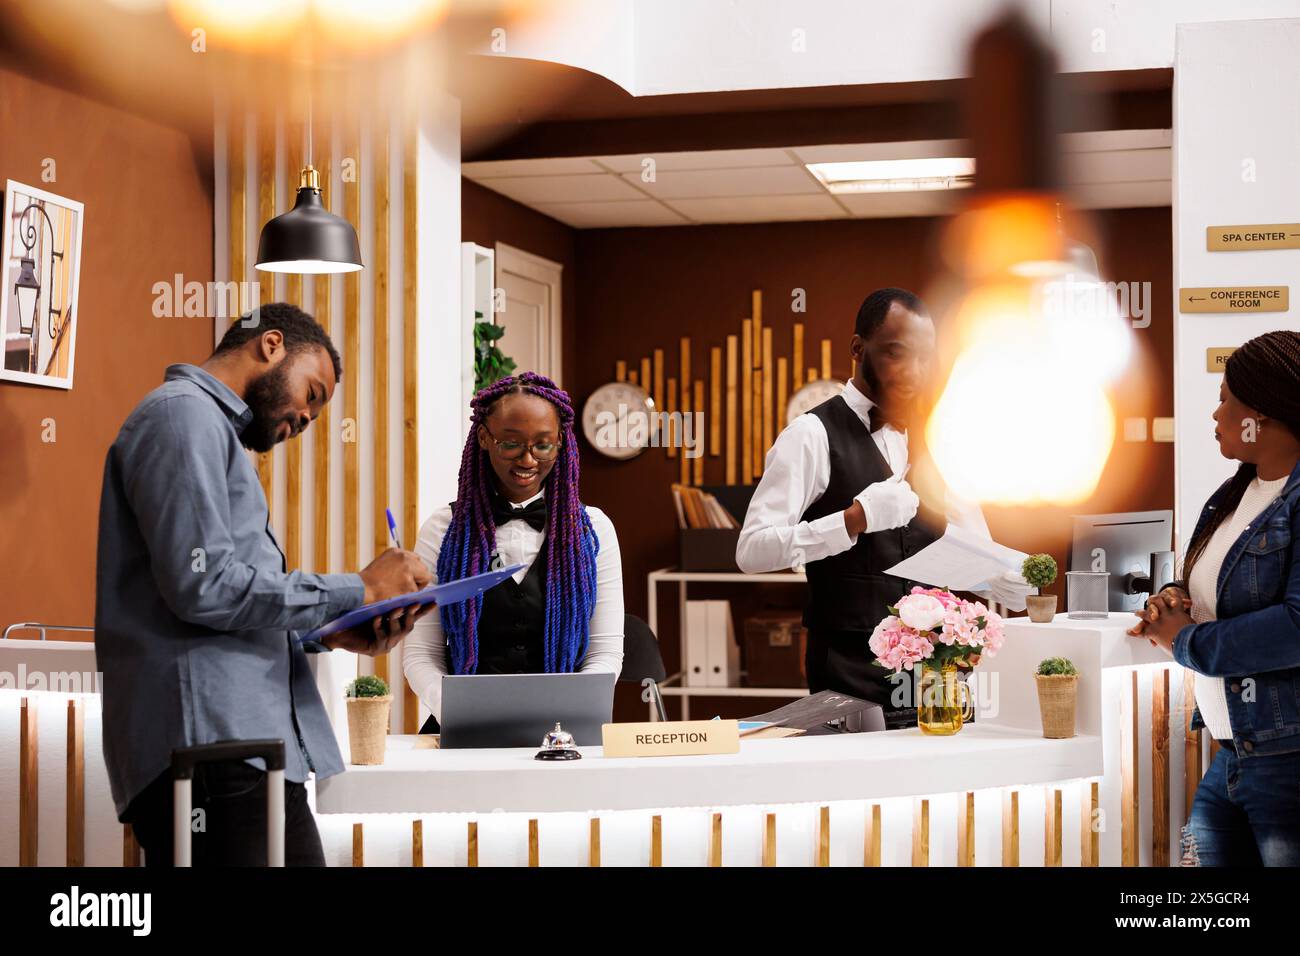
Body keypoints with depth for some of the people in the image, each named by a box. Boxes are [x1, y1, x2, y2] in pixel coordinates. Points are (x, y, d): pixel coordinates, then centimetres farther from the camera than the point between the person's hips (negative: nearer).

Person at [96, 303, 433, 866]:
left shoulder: (214, 427, 27)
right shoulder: (183, 412, -5)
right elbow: (203, 586, -17)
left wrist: (333, 633, 9)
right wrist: (359, 591, -9)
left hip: (256, 746, 10)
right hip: (210, 746, -10)